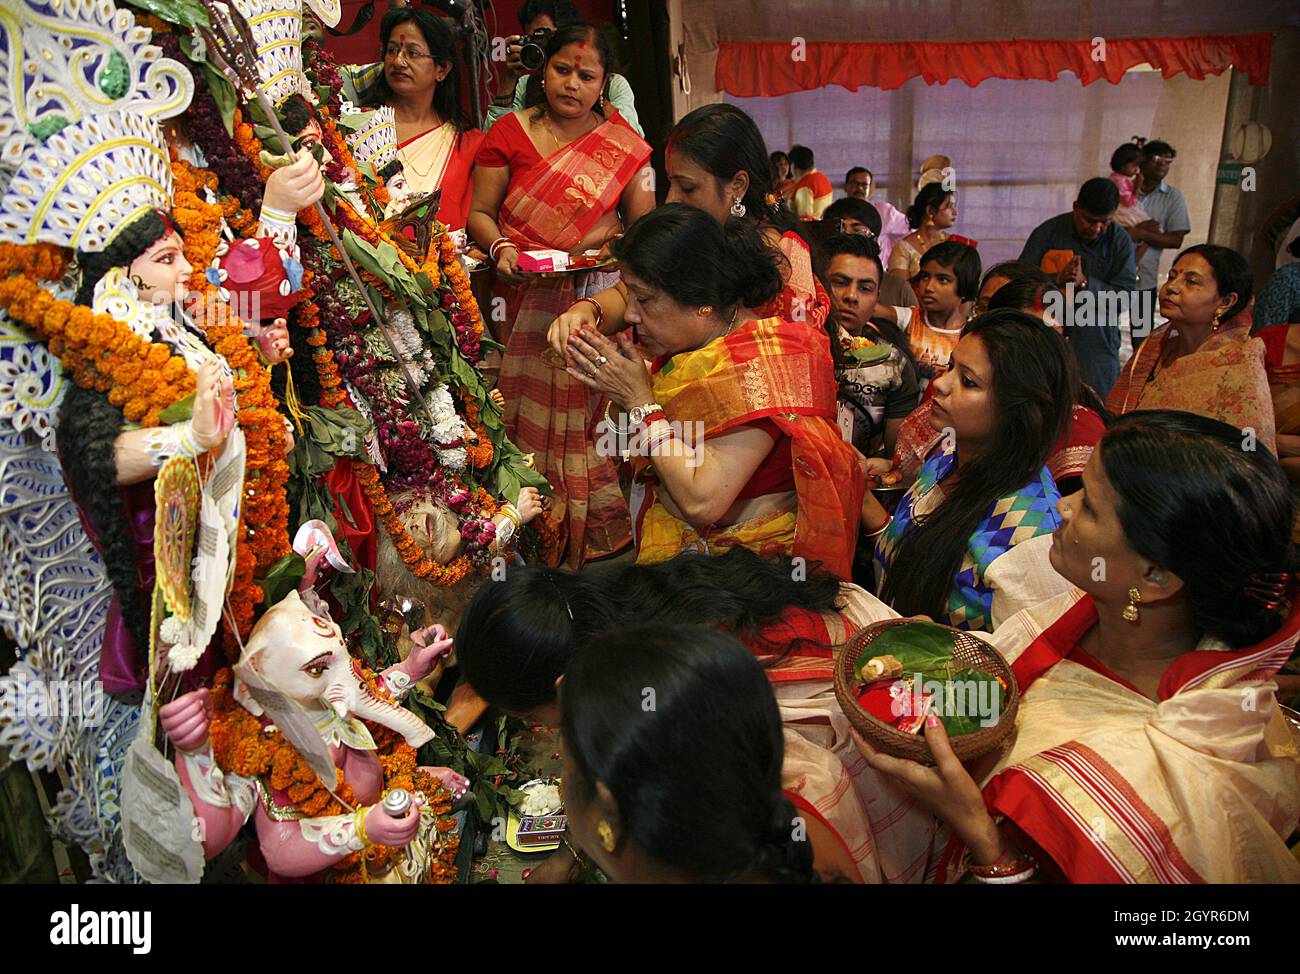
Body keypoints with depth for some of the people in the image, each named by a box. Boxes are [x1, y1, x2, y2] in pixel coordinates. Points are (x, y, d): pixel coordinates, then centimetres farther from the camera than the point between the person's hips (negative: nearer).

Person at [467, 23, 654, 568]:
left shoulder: (623, 144, 11)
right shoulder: (508, 133, 8)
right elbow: (480, 212, 8)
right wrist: (500, 248, -12)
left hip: (599, 300, 0)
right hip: (524, 305, 0)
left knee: (593, 419, -6)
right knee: (530, 420, -3)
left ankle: (595, 543, 4)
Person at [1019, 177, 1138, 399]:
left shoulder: (1121, 242, 1)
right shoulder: (1048, 232, -1)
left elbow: (1126, 297, -5)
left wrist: (1085, 283, -18)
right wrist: (1057, 279, -20)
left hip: (1097, 347, 0)